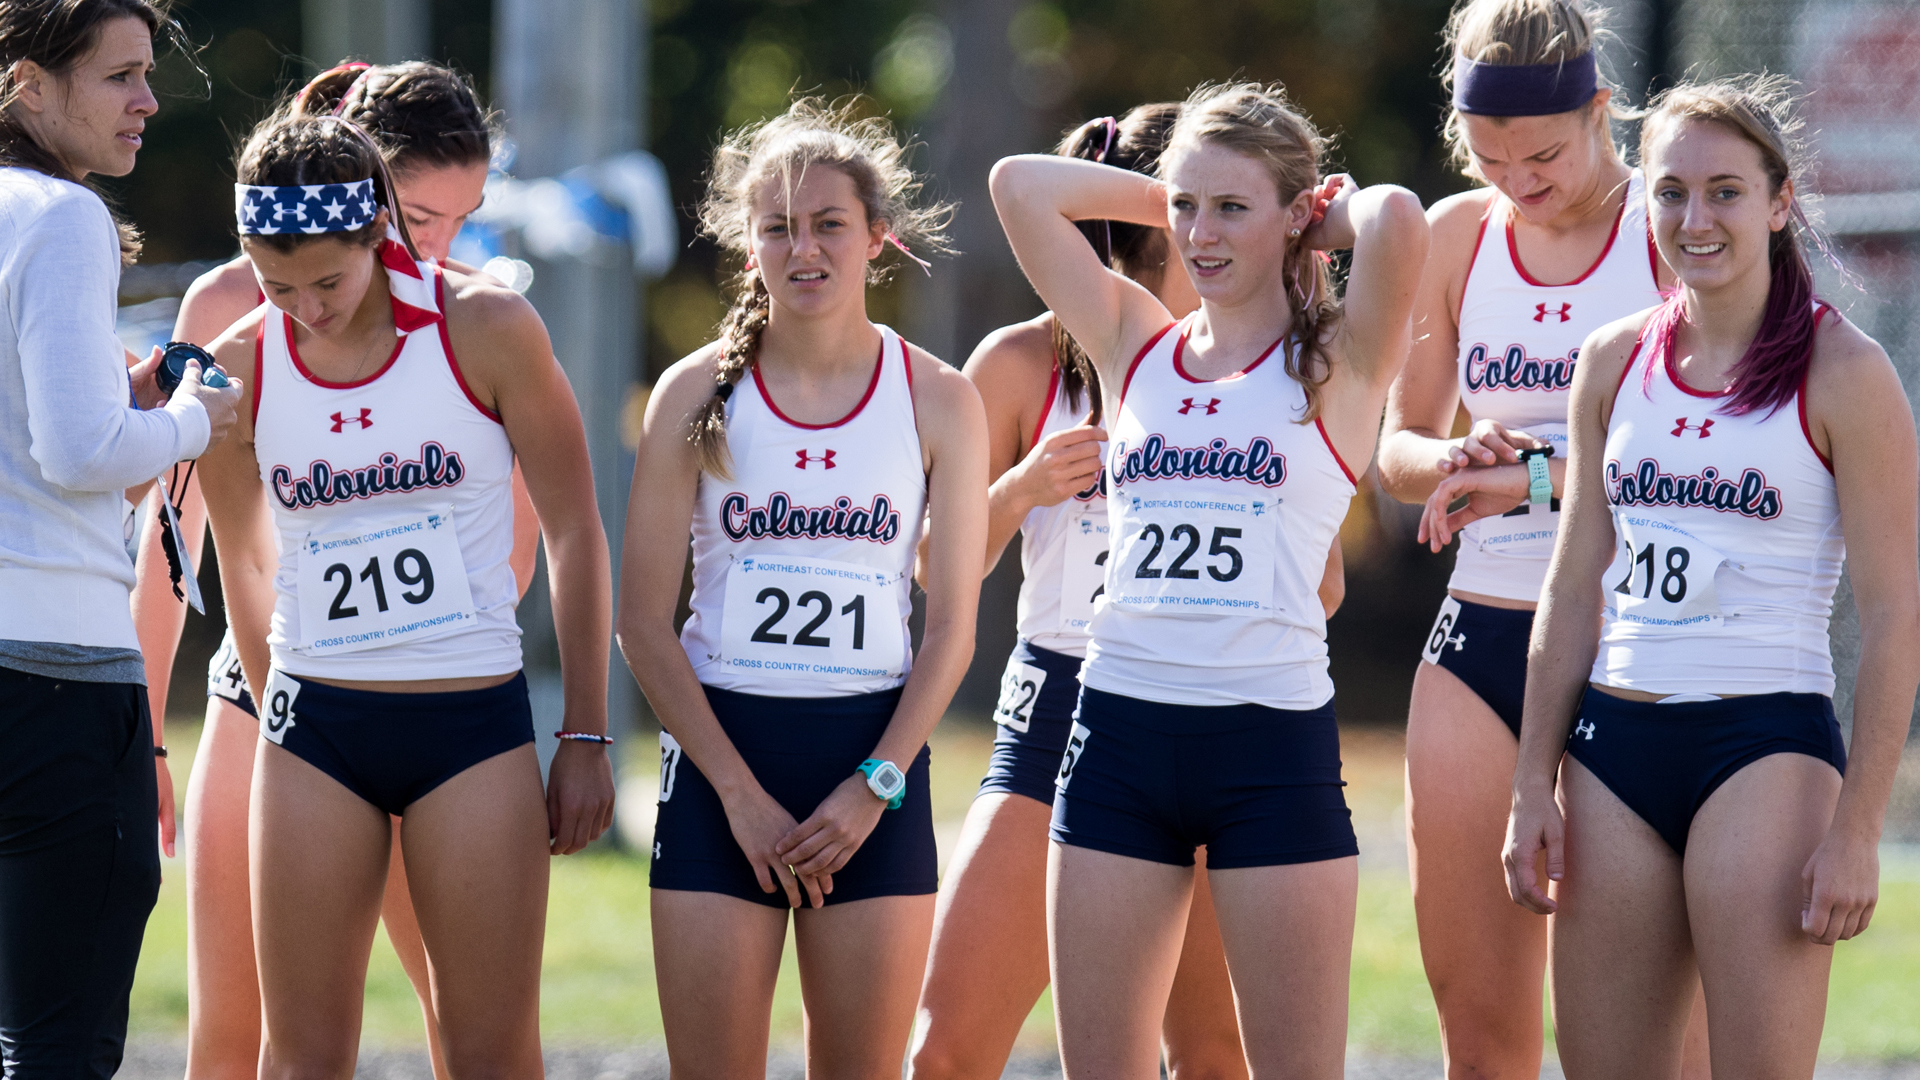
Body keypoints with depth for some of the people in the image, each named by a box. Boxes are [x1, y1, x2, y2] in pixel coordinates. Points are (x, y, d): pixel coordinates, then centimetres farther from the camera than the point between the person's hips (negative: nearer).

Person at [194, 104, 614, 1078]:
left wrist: (585, 737, 1)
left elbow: (574, 533, 1)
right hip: (314, 727, 2)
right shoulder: (240, 368, 0)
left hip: (475, 719, -2)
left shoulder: (485, 331, -7)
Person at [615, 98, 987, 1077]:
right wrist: (741, 792, -9)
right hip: (721, 747, 0)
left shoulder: (939, 402, 3)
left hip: (875, 758, 0)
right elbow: (643, 620, -1)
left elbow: (952, 625, 2)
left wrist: (873, 786, -9)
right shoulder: (697, 395, 1)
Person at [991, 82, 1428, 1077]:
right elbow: (1022, 186, 7)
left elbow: (1397, 219, -18)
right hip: (1121, 726, 4)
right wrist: (1167, 196, 12)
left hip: (1273, 740, -4)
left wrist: (1334, 220, 3)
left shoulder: (1336, 361, 1)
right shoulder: (1135, 344, 11)